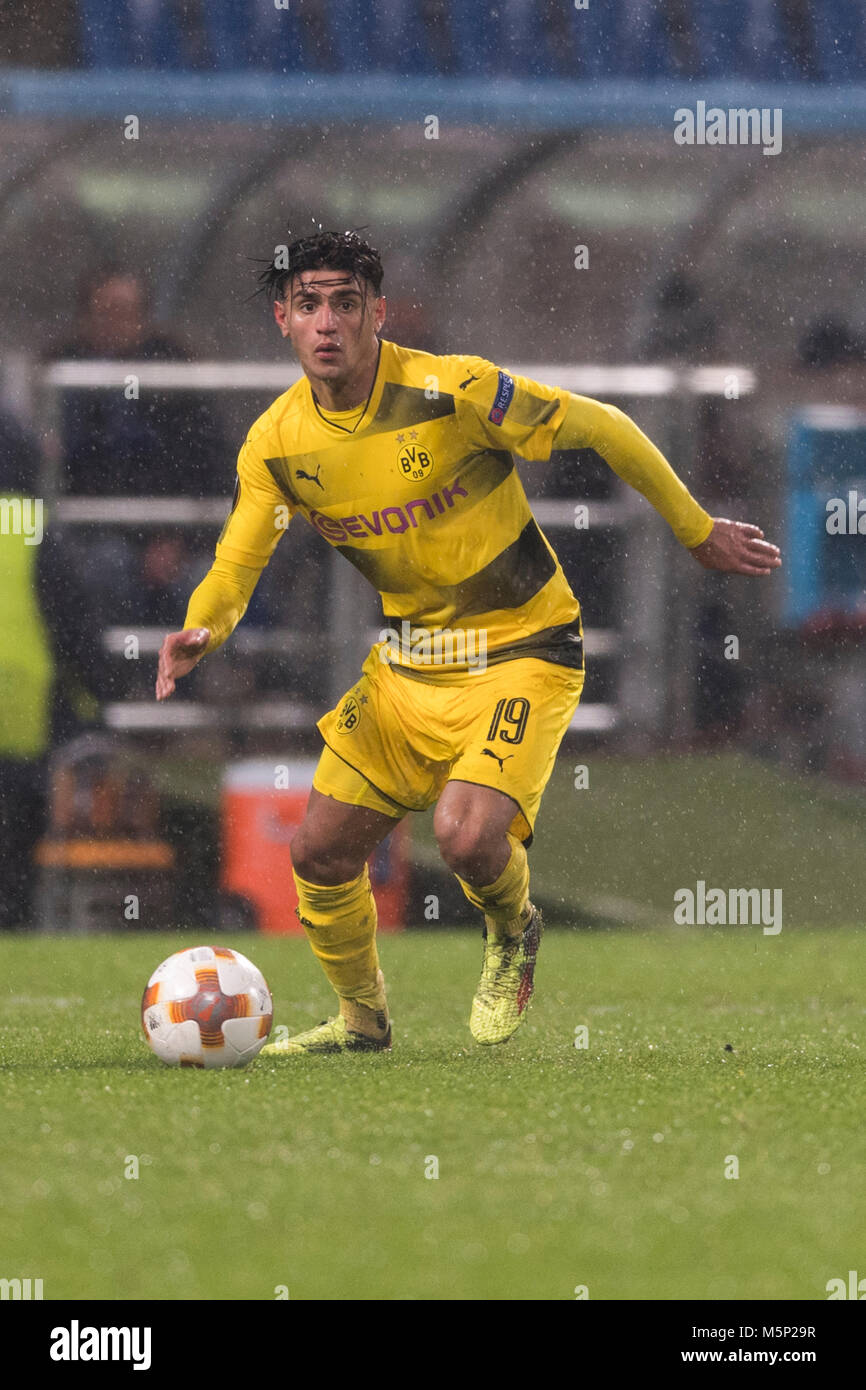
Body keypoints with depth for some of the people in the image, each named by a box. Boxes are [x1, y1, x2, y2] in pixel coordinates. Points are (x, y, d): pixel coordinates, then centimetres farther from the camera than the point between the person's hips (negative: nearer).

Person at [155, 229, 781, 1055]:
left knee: (467, 835, -25)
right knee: (320, 851, 1)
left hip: (521, 652, -5)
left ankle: (512, 933, 11)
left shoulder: (452, 392, -22)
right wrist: (200, 632, -22)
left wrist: (696, 531, -3)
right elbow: (234, 567, 1)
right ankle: (361, 1019, 28)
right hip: (408, 665, 5)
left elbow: (601, 429, -12)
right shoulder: (277, 444, -6)